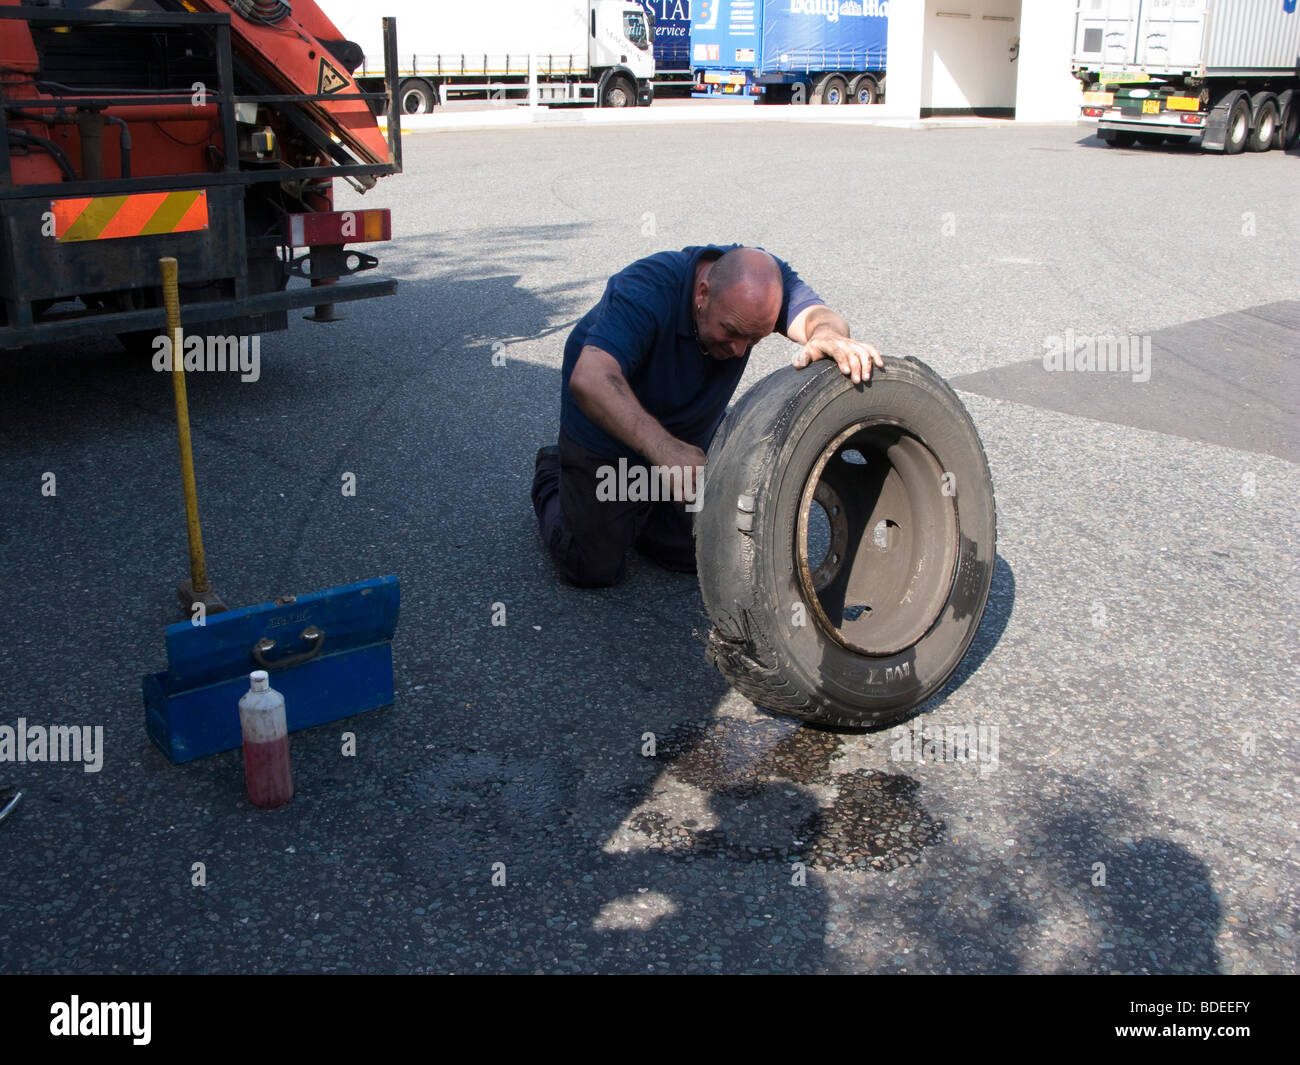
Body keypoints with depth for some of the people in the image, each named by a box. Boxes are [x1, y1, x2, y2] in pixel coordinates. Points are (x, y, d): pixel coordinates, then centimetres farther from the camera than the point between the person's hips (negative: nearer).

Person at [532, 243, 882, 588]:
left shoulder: (766, 276, -23)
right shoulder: (646, 289, -38)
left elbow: (813, 315, -40)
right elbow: (590, 380, -51)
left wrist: (827, 335, -66)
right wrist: (663, 449, -65)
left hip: (693, 436, 5)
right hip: (607, 432, -5)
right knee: (595, 569, -1)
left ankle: (628, 513, 35)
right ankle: (552, 477, 27)